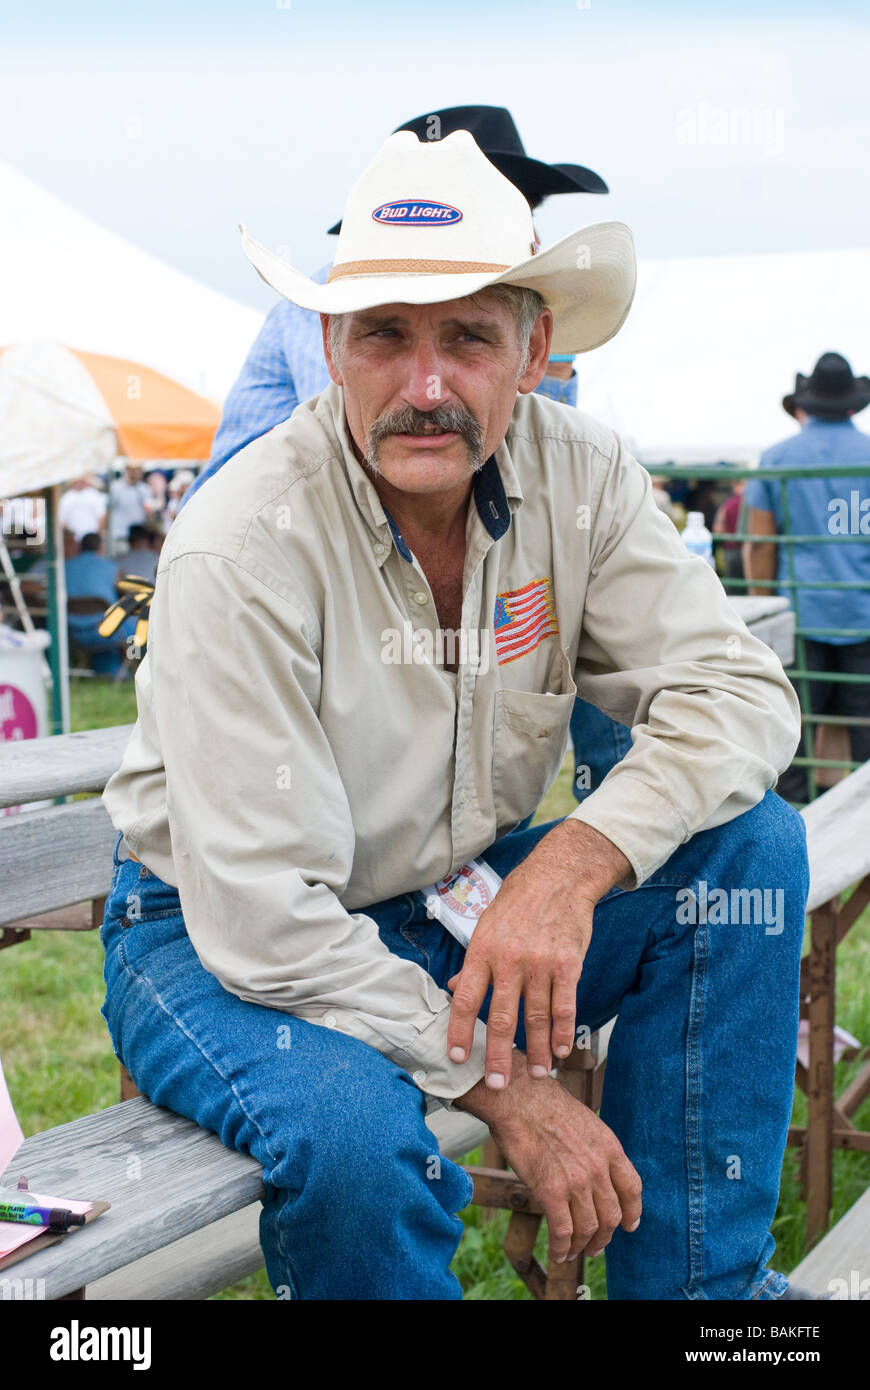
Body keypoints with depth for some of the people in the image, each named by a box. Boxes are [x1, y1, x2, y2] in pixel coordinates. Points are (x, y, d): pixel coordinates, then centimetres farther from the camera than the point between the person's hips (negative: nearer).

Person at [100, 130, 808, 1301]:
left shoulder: (578, 474, -9)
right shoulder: (242, 549, -25)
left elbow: (737, 692, -13)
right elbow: (263, 920, -26)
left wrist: (572, 867, -31)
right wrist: (509, 1090, -25)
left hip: (461, 906, 5)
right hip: (221, 939, -5)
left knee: (751, 843, -14)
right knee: (354, 1128, -36)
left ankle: (694, 1288, -5)